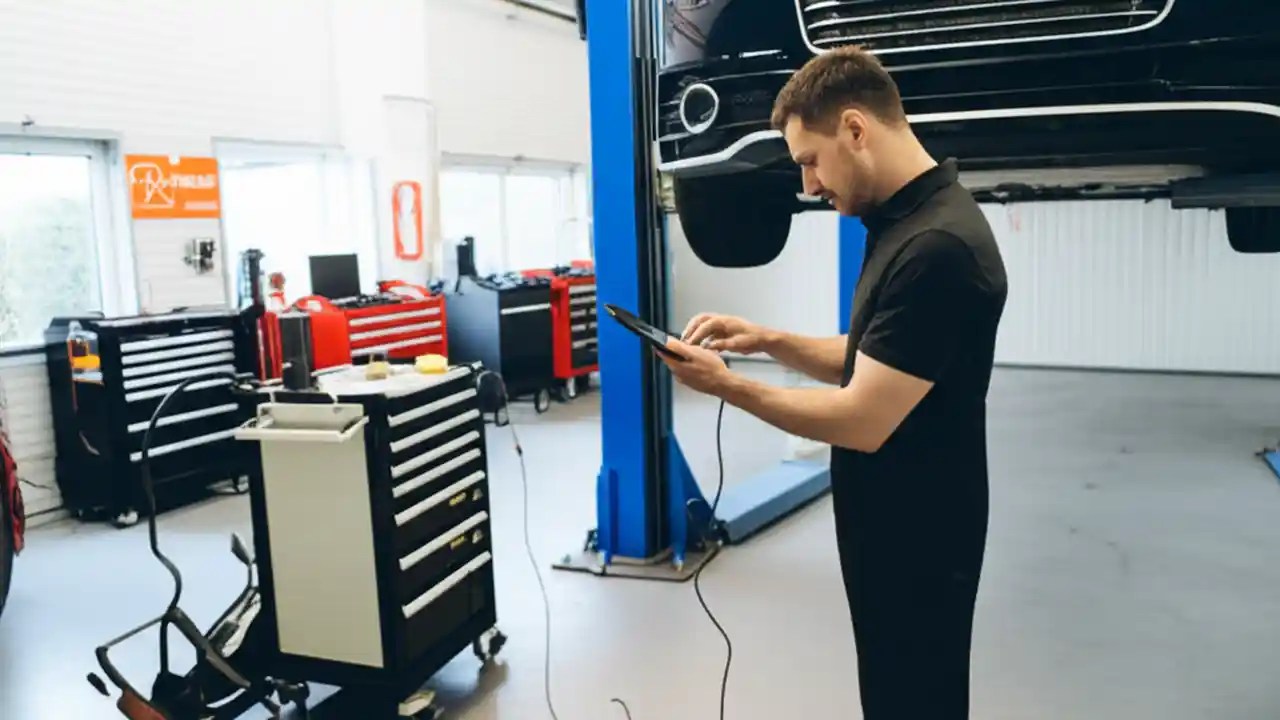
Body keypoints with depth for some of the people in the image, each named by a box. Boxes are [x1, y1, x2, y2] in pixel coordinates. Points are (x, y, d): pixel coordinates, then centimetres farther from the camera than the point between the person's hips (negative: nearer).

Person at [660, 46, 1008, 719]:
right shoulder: (903, 220, 7)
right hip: (889, 528, 9)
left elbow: (863, 421, -26)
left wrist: (726, 386, -16)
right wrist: (768, 340, 1)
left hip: (916, 542, -9)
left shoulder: (936, 247, -26)